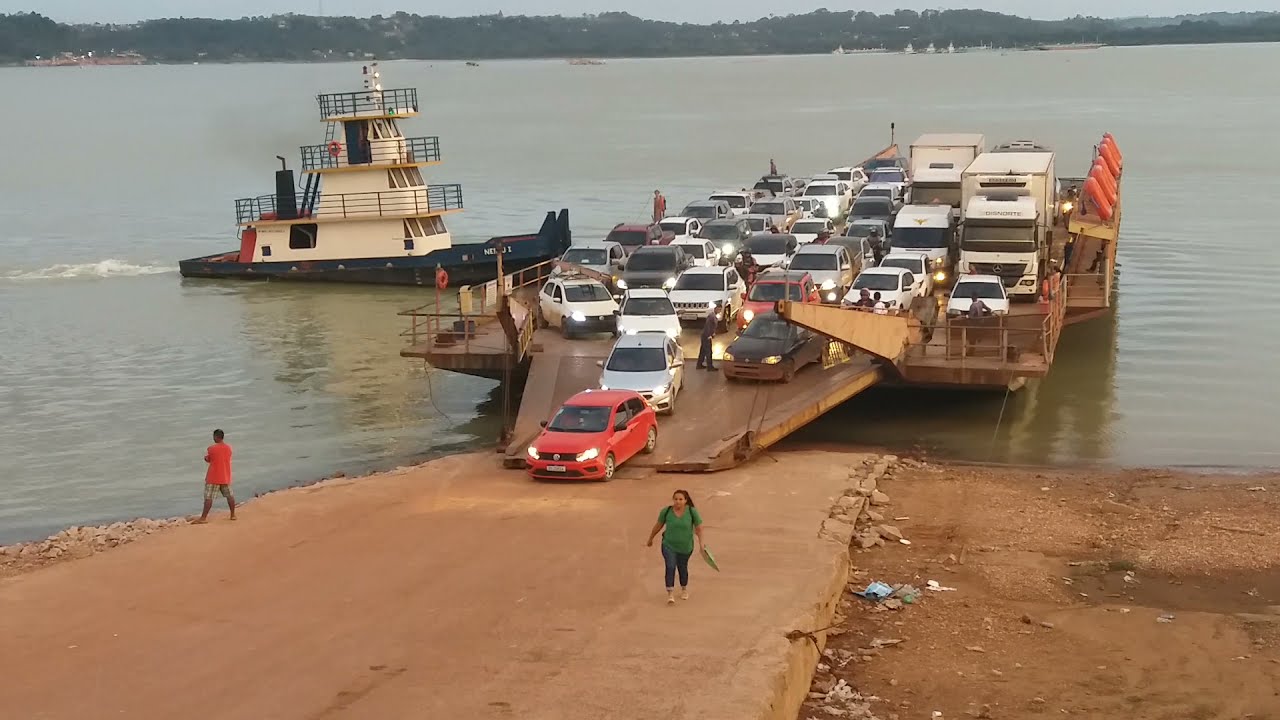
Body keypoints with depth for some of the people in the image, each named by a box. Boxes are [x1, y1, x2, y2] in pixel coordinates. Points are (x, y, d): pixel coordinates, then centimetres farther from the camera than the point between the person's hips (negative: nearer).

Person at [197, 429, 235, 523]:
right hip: (226, 477, 5)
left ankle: (204, 517, -7)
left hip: (213, 478, -5)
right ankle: (233, 515, 21)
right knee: (230, 496, 16)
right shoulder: (229, 448, 2)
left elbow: (207, 459, 0)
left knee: (208, 497, -4)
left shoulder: (211, 448, -13)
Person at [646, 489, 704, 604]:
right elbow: (658, 525, 3)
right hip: (669, 545, -1)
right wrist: (650, 539, 13)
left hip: (685, 547, 1)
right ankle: (670, 594, -16)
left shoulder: (692, 512, -13)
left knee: (682, 568, 16)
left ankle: (684, 589, 41)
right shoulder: (666, 511, -11)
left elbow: (699, 528, -5)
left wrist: (701, 542, -15)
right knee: (670, 567, -16)